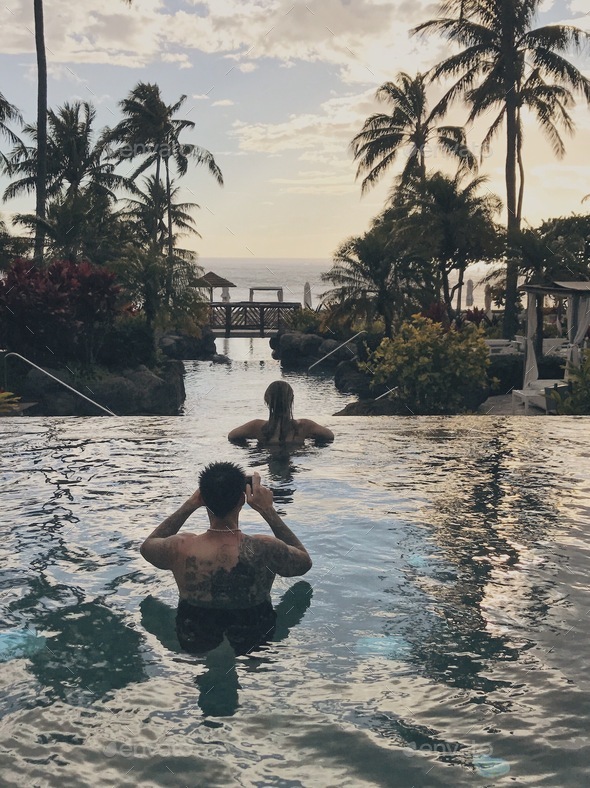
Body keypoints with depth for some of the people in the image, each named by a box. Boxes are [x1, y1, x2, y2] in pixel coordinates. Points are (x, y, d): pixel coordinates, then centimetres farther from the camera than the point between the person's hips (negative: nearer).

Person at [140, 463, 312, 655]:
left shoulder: (180, 548, -25)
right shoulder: (264, 549, -29)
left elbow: (147, 545, 1)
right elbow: (305, 561, -5)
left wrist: (189, 505, -2)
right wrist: (268, 511, -7)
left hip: (192, 646, 1)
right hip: (252, 644, -1)